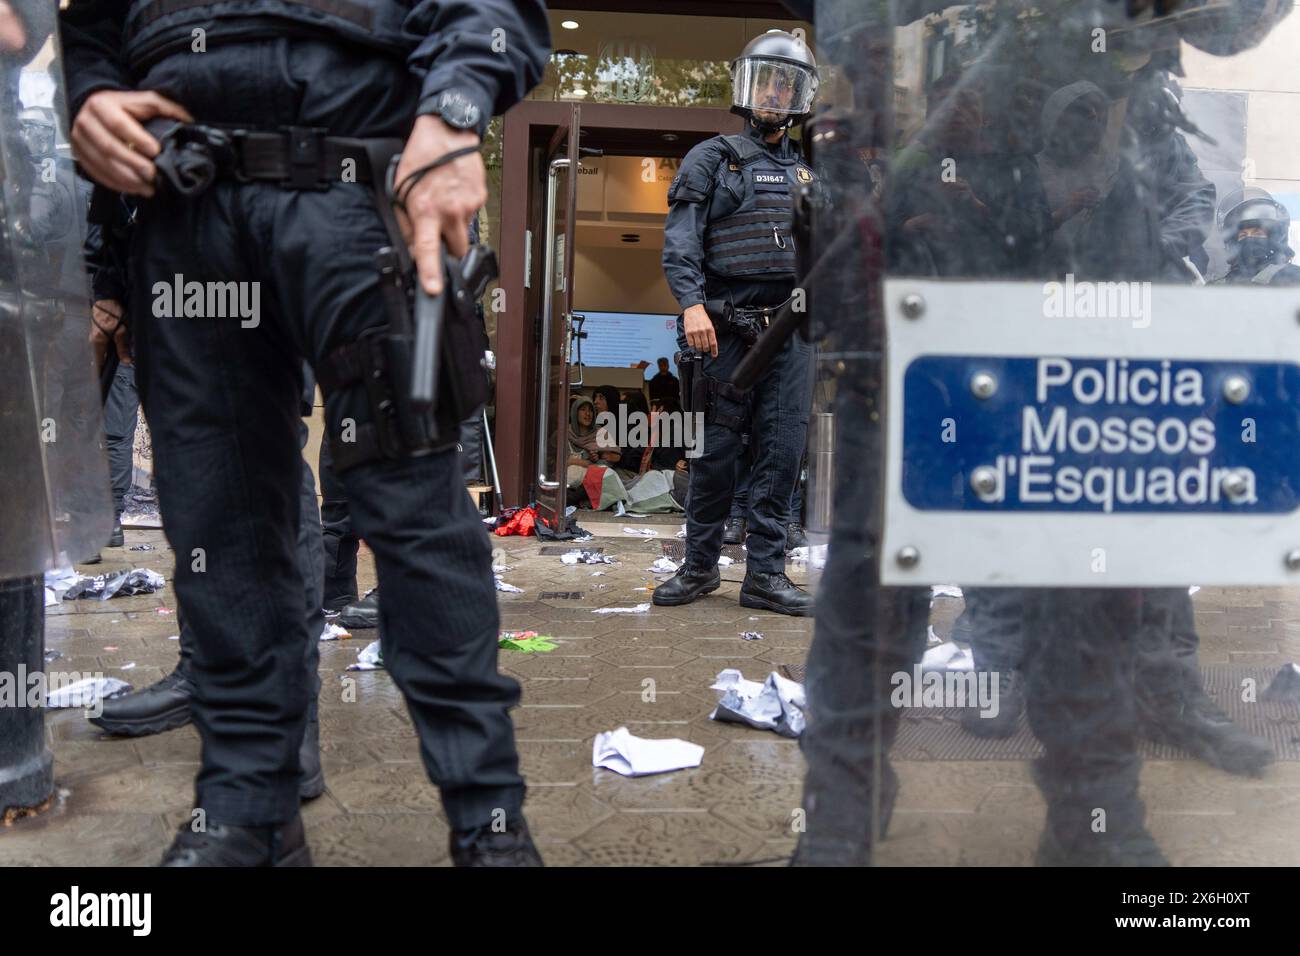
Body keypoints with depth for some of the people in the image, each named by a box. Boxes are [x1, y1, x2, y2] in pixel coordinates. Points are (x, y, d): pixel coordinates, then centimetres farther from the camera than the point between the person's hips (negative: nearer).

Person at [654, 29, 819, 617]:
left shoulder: (807, 173, 20)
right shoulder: (710, 159, 7)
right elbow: (680, 240, -5)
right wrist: (692, 304, -19)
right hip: (729, 329, -3)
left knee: (783, 452, -1)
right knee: (716, 449, 1)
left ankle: (766, 575, 6)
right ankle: (699, 568, 14)